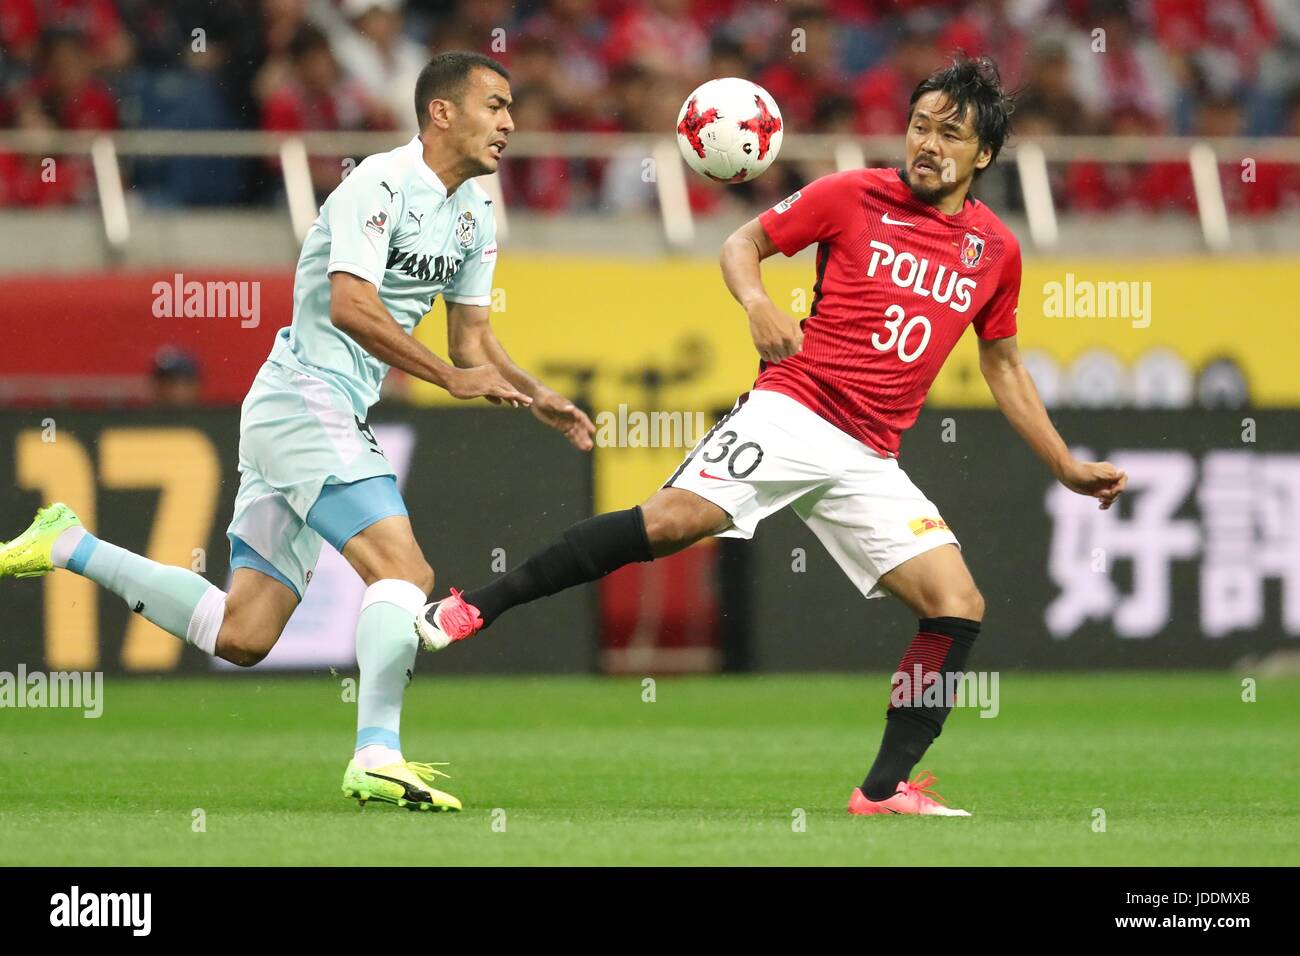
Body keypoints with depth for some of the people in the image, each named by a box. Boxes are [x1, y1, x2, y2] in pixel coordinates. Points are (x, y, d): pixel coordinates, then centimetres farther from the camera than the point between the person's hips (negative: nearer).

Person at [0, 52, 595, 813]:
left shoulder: (475, 216, 15)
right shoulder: (380, 184, -13)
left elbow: (473, 340, 21)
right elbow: (349, 306, -24)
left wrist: (537, 398, 3)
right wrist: (452, 377, -24)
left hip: (337, 420, 9)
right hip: (303, 401, -9)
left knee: (241, 636, 8)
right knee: (403, 569, -22)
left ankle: (71, 548, 19)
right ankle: (378, 758, -26)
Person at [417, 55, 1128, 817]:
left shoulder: (996, 251, 12)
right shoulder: (856, 196, 2)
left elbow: (1004, 366, 25)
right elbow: (742, 244, 8)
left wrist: (1067, 467, 24)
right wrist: (758, 303, -13)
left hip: (870, 462, 4)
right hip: (793, 412, -4)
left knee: (960, 606, -8)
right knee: (676, 518, -26)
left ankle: (886, 790, 1)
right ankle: (475, 607, -20)